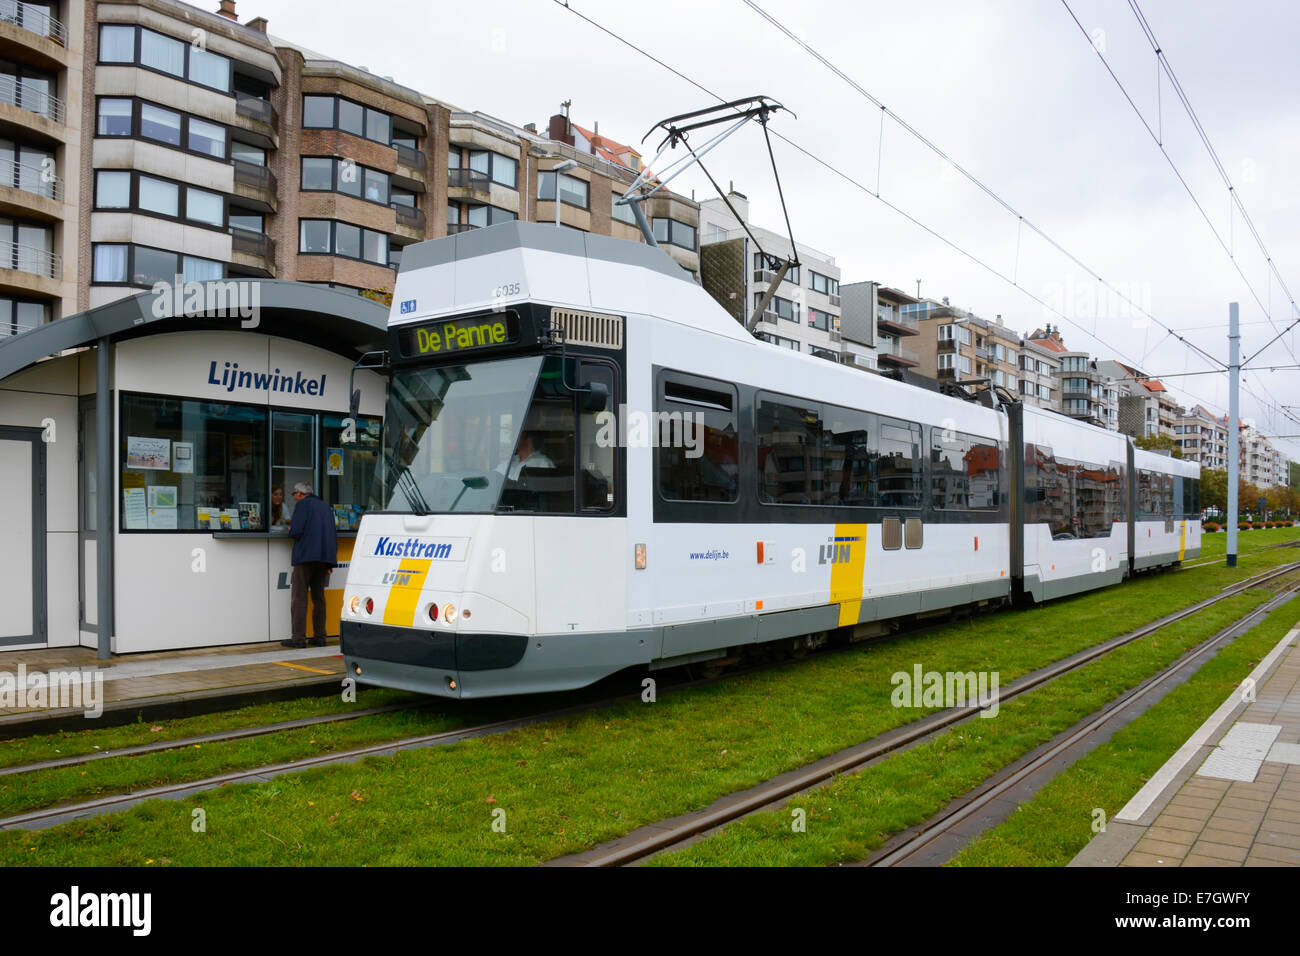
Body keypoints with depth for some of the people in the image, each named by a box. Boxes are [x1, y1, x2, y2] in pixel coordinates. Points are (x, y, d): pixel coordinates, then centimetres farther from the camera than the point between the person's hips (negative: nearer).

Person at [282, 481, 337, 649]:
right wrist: (331, 559, 21)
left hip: (306, 556, -7)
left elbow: (296, 531, -13)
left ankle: (299, 638, -7)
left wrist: (290, 530, 10)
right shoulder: (325, 506, 21)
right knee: (319, 597, 11)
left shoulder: (303, 504, -1)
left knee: (299, 597, -4)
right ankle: (320, 637, 10)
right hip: (325, 557, 7)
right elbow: (332, 534, 21)